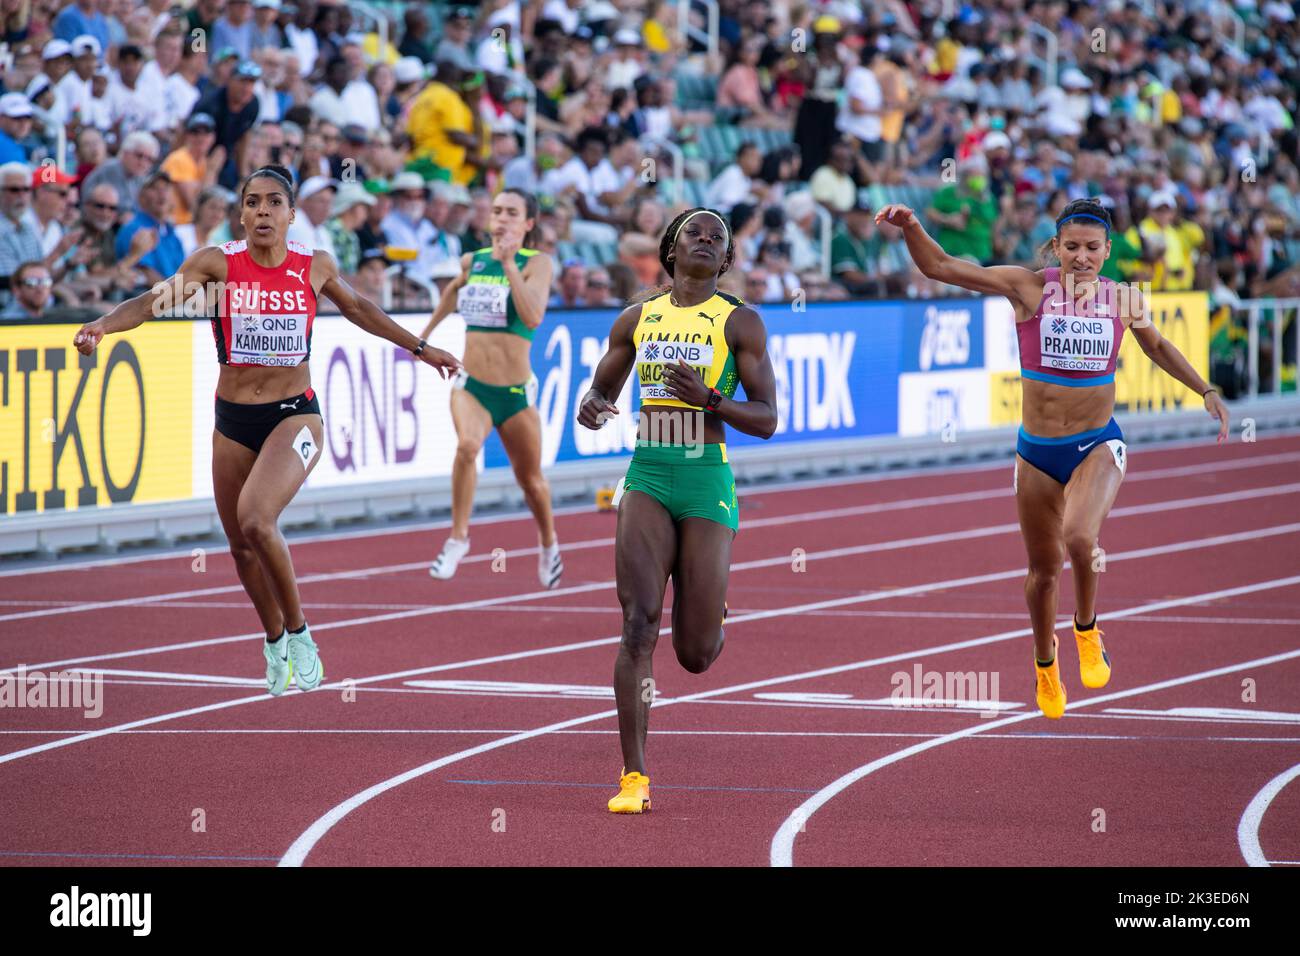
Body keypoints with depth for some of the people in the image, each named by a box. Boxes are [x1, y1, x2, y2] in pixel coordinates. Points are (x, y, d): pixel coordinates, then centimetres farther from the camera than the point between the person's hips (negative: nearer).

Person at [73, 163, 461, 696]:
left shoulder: (314, 267, -2)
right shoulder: (218, 262, -6)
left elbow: (356, 309, 17)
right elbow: (158, 299, -19)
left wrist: (419, 348, 27)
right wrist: (104, 324, -37)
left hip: (294, 415, -2)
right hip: (233, 422, 2)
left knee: (256, 521, -26)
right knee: (241, 547, 11)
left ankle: (298, 634, -7)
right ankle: (275, 642, 36)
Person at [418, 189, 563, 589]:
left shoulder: (536, 263, -7)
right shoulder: (472, 261, 5)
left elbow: (533, 317, -24)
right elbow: (455, 289, 30)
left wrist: (509, 264, -25)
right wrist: (428, 331, 35)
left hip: (516, 391, -1)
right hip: (471, 385, 1)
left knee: (530, 478, 12)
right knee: (467, 444, -30)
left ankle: (548, 543, 42)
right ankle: (458, 537, -18)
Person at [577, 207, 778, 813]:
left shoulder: (740, 323, 1)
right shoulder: (636, 319, 11)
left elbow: (766, 420, -2)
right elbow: (602, 388, 21)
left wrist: (709, 399, -19)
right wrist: (590, 407, -3)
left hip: (708, 484, -2)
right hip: (647, 477, 2)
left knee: (696, 656, 1)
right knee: (638, 623, -14)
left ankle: (711, 617, 41)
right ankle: (634, 777, -12)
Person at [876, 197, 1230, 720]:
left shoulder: (1125, 300, -1)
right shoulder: (1029, 288, -9)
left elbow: (1158, 347, 21)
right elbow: (940, 267, -12)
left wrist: (1206, 392, 21)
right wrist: (911, 229, -29)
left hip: (1098, 447, 0)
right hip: (1037, 453, 0)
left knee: (1079, 537, -30)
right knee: (1044, 571, 12)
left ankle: (1087, 631, -1)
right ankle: (1045, 666, 40)